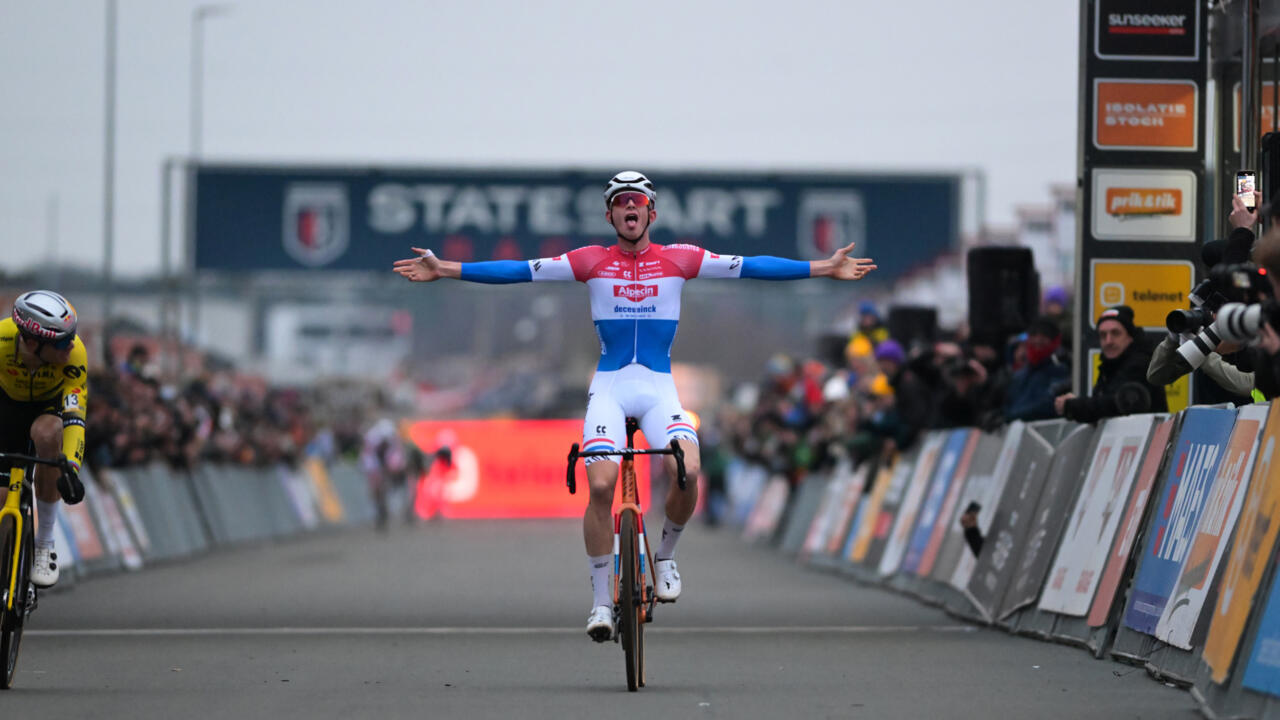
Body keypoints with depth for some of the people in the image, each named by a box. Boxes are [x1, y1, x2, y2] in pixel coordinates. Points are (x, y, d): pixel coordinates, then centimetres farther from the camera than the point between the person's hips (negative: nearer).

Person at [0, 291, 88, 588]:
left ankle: (44, 544, -21)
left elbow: (75, 418, -38)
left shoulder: (74, 354, -36)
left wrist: (70, 470, -52)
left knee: (46, 434, -37)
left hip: (52, 403, -1)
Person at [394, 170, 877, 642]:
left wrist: (824, 268, -1)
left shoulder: (679, 260, 4)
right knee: (601, 485, -20)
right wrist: (443, 270, -3)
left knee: (686, 471, -25)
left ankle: (665, 555, 6)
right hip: (609, 387, 0)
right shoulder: (591, 262, 4)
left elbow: (749, 267, 3)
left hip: (658, 388, 0)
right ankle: (601, 599, -5)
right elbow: (520, 271, 2)